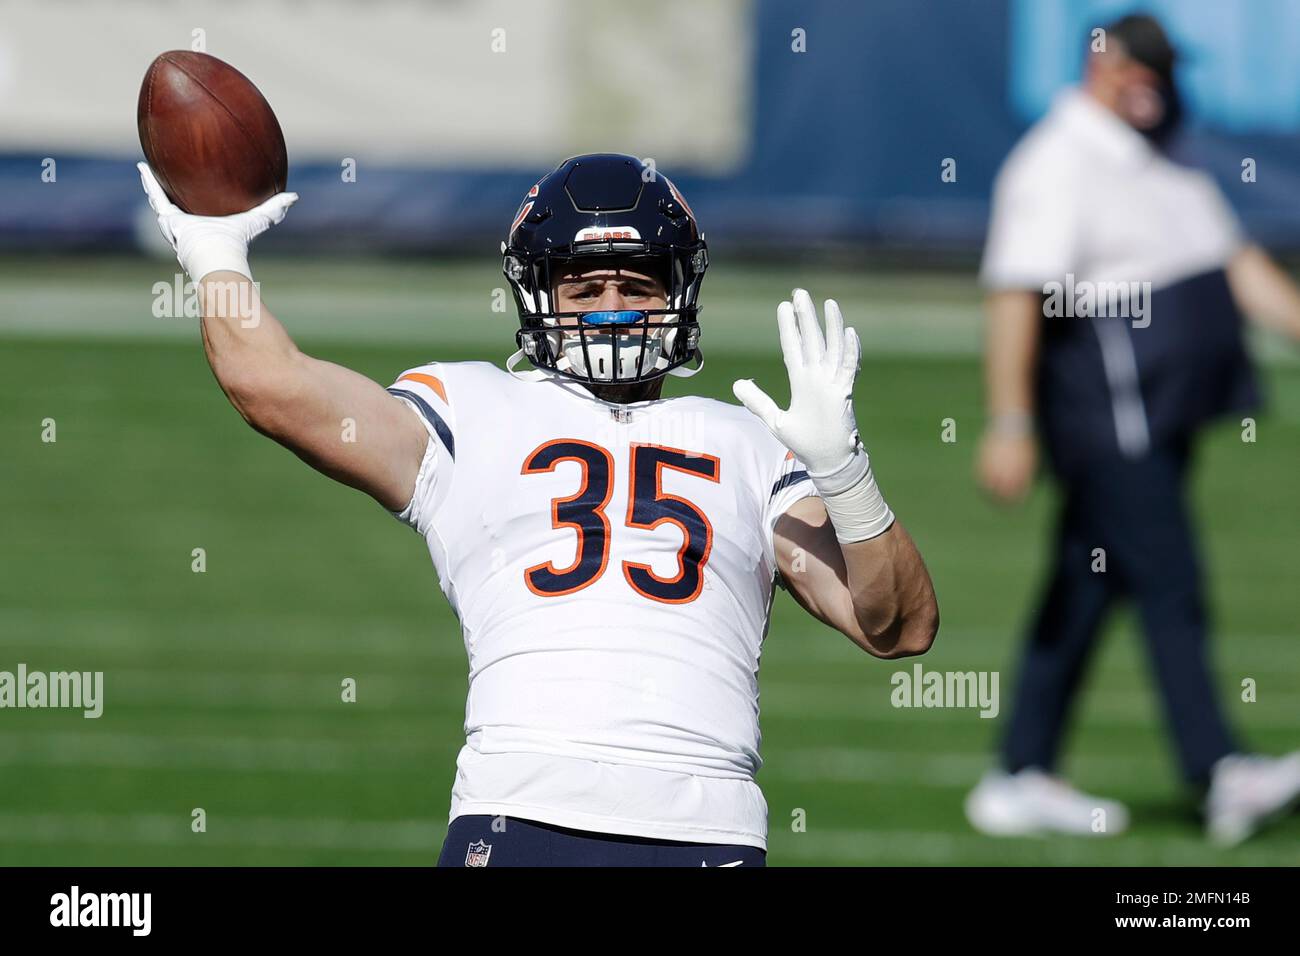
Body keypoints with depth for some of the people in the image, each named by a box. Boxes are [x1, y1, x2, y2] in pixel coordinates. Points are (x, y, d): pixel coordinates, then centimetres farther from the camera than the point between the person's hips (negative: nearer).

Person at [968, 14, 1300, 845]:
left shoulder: (1160, 164, 18)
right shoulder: (1058, 165, -12)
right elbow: (1016, 295, -19)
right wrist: (1011, 424, -26)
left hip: (1160, 414, 9)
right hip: (1106, 410, -9)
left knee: (1088, 587, 10)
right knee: (1170, 587, -11)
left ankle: (1023, 782, 14)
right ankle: (1219, 771, -13)